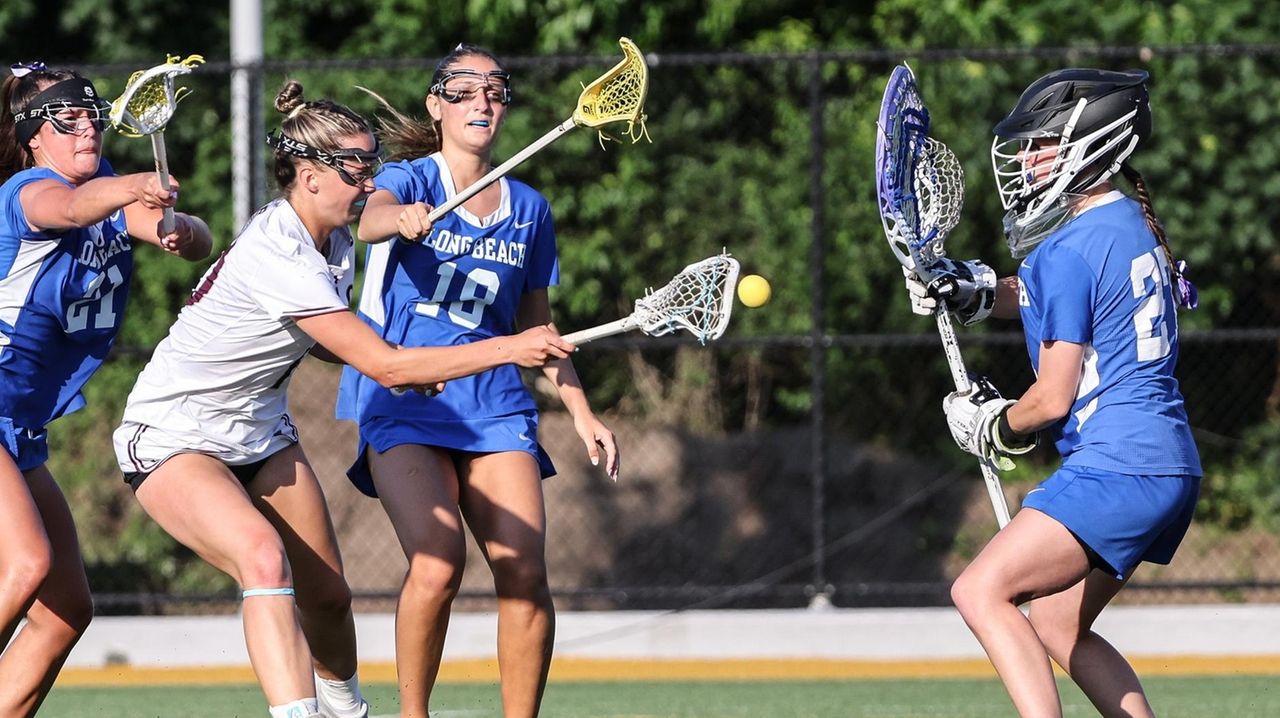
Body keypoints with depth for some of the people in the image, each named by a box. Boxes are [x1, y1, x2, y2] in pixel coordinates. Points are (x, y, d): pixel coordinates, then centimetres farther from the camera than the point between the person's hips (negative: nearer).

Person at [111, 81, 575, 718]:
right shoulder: (274, 255, -30)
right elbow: (382, 365, -31)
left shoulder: (334, 244, 0)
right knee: (263, 557, -34)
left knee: (328, 596, 9)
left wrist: (408, 367, 1)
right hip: (174, 439, -9)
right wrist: (510, 349, -30)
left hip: (261, 430, 9)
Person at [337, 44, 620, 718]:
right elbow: (370, 219, -22)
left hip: (492, 402, 4)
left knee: (524, 569, -14)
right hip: (401, 392, -3)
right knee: (437, 565, -22)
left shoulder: (528, 209, 14)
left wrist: (581, 412, 14)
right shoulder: (410, 179, 3)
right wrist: (400, 219, -46)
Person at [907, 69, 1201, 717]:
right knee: (1055, 625, 18)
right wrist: (975, 291, 12)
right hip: (1169, 465, 10)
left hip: (1116, 465, -10)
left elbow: (1052, 400, -13)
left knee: (981, 592, -13)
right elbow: (1043, 299, 31)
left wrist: (994, 427, 8)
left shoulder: (1069, 252, -14)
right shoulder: (1133, 224, 13)